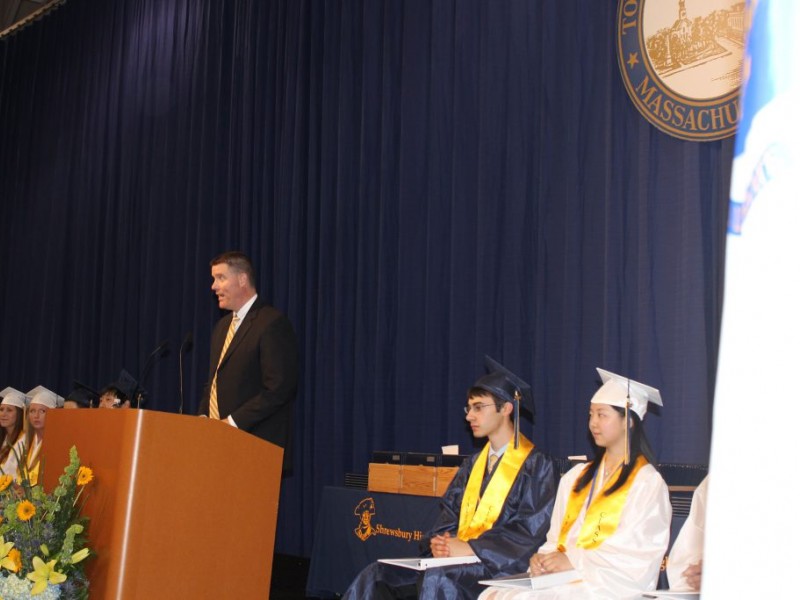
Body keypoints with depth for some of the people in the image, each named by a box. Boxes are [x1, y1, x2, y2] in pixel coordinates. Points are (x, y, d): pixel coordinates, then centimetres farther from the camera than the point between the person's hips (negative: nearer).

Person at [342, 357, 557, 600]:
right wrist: (441, 541, -8)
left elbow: (530, 528, -12)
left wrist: (469, 547, -18)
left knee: (437, 579, -36)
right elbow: (450, 509, 15)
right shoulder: (474, 464, 19)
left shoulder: (535, 465, -3)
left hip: (501, 566, -7)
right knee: (377, 575, -10)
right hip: (457, 558, 7)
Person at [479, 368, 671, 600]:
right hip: (565, 580, 6)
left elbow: (639, 555, -9)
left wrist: (575, 561, -17)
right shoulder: (576, 477, 20)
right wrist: (545, 557, -6)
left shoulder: (648, 483, 0)